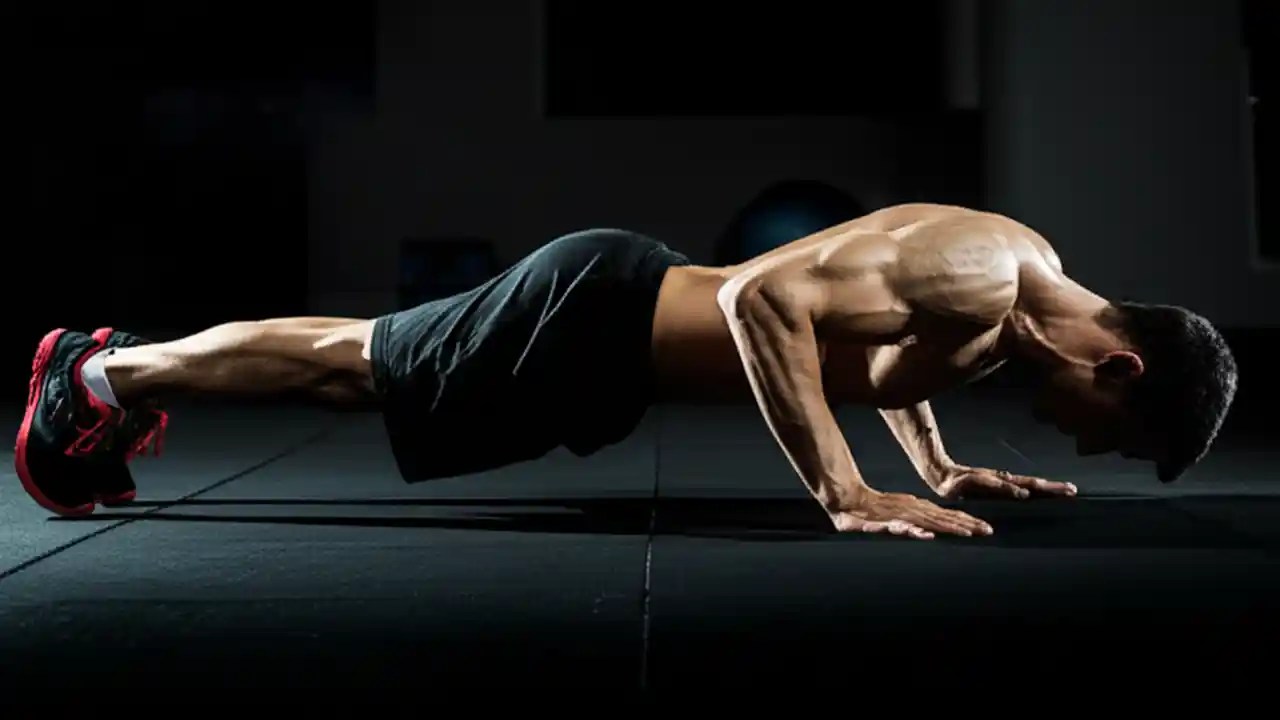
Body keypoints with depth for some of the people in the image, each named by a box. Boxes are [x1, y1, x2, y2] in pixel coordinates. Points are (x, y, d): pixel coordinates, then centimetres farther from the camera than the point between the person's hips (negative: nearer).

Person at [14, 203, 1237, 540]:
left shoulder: (1022, 275, 4)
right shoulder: (979, 273, -26)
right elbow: (765, 297, -36)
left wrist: (939, 465, 13)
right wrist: (844, 495, -34)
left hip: (617, 318, 8)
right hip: (592, 314, -8)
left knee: (354, 358, 20)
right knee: (346, 367, 7)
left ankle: (122, 364, 37)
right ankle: (107, 373, 26)